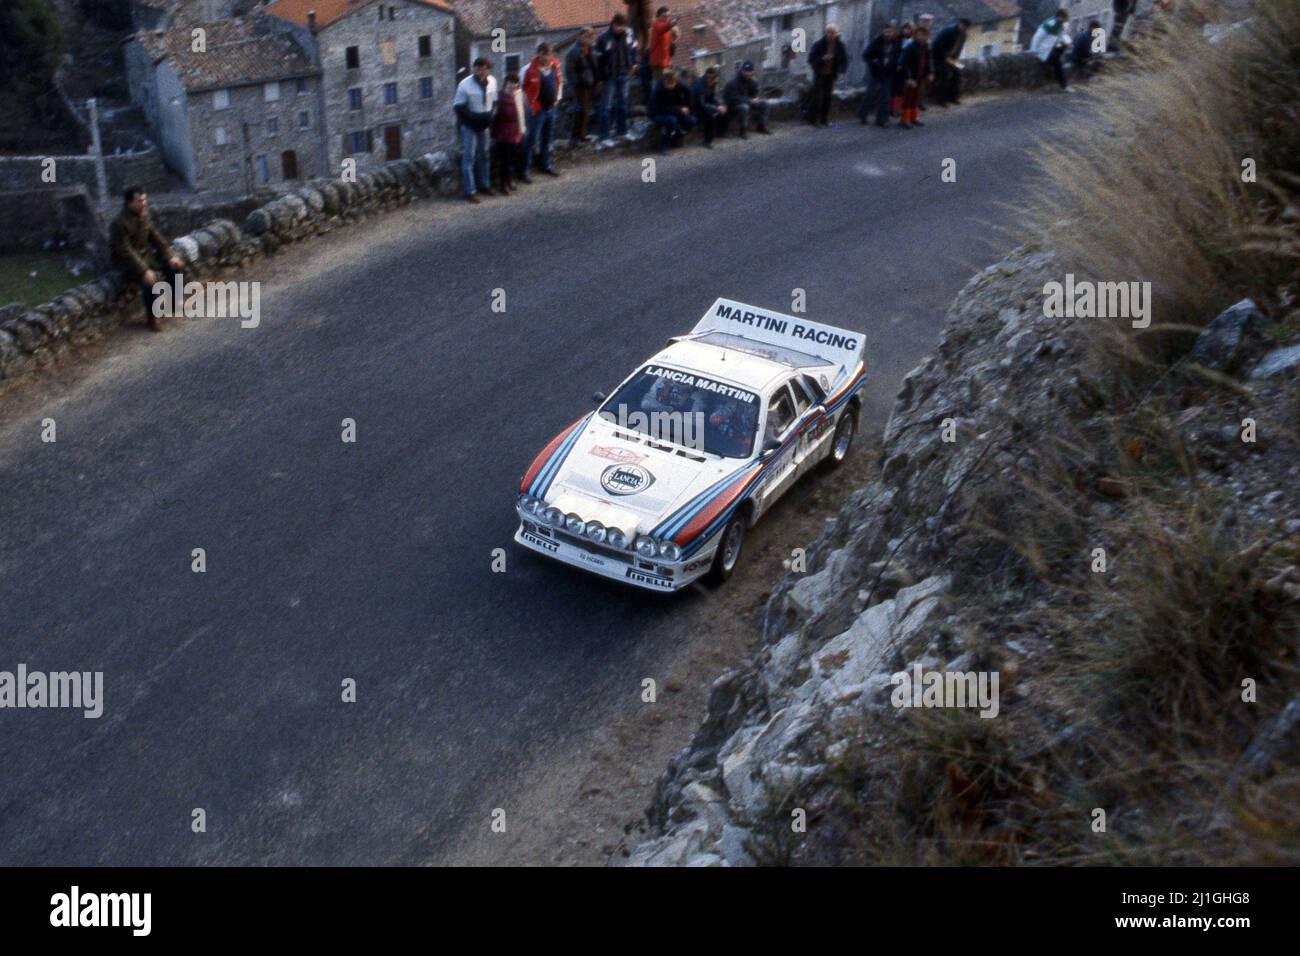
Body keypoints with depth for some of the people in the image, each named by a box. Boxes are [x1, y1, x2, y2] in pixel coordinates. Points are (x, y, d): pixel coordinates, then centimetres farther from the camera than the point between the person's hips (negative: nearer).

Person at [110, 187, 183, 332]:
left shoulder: (144, 215, -3)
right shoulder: (119, 224, -25)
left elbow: (156, 238, 4)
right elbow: (126, 253, -27)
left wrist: (169, 257, -6)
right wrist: (144, 271, -33)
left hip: (144, 257, 8)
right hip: (127, 264, -8)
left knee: (175, 266, -1)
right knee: (150, 281, -31)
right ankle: (152, 316, -8)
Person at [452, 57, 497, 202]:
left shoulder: (492, 81, -3)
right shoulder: (465, 85, -19)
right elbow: (458, 106, -14)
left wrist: (489, 116, -7)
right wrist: (474, 118, -22)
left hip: (484, 124, 6)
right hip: (468, 125, -6)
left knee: (483, 155, 17)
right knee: (469, 158, -2)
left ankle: (484, 185, 32)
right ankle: (470, 191, 1)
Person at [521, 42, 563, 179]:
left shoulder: (555, 64, -2)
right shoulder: (530, 69, -19)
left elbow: (560, 80, 15)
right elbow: (522, 87, -9)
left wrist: (557, 97, 11)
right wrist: (531, 103, -7)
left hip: (551, 107, 6)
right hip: (537, 110, -6)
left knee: (547, 139, 18)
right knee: (531, 140, -3)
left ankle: (546, 165, 33)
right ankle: (524, 170, 3)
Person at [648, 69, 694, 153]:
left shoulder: (678, 87, -12)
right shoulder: (658, 91, -28)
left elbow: (687, 94, 8)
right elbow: (662, 109, -30)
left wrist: (686, 107, -2)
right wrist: (679, 110, -30)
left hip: (673, 114, 6)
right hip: (657, 115, -6)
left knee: (692, 121, -10)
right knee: (672, 120, -36)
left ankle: (675, 139, 12)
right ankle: (663, 146, -19)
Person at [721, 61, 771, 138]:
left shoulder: (752, 82, -1)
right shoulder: (733, 82, -24)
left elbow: (755, 94, 8)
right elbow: (734, 98, -28)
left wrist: (756, 99, -19)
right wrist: (750, 101, -30)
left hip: (746, 102, 8)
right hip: (732, 105, -8)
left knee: (763, 103, -2)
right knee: (744, 107, -39)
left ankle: (761, 126, 6)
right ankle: (743, 130, -26)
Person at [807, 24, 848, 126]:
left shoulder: (839, 45, -2)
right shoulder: (819, 44, -12)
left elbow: (844, 59, 6)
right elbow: (811, 59, -12)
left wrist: (842, 71, -11)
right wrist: (822, 59, -29)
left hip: (831, 75, 3)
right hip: (820, 74, -3)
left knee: (828, 97, 5)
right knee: (818, 96, -5)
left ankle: (825, 119, 16)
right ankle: (814, 119, 5)